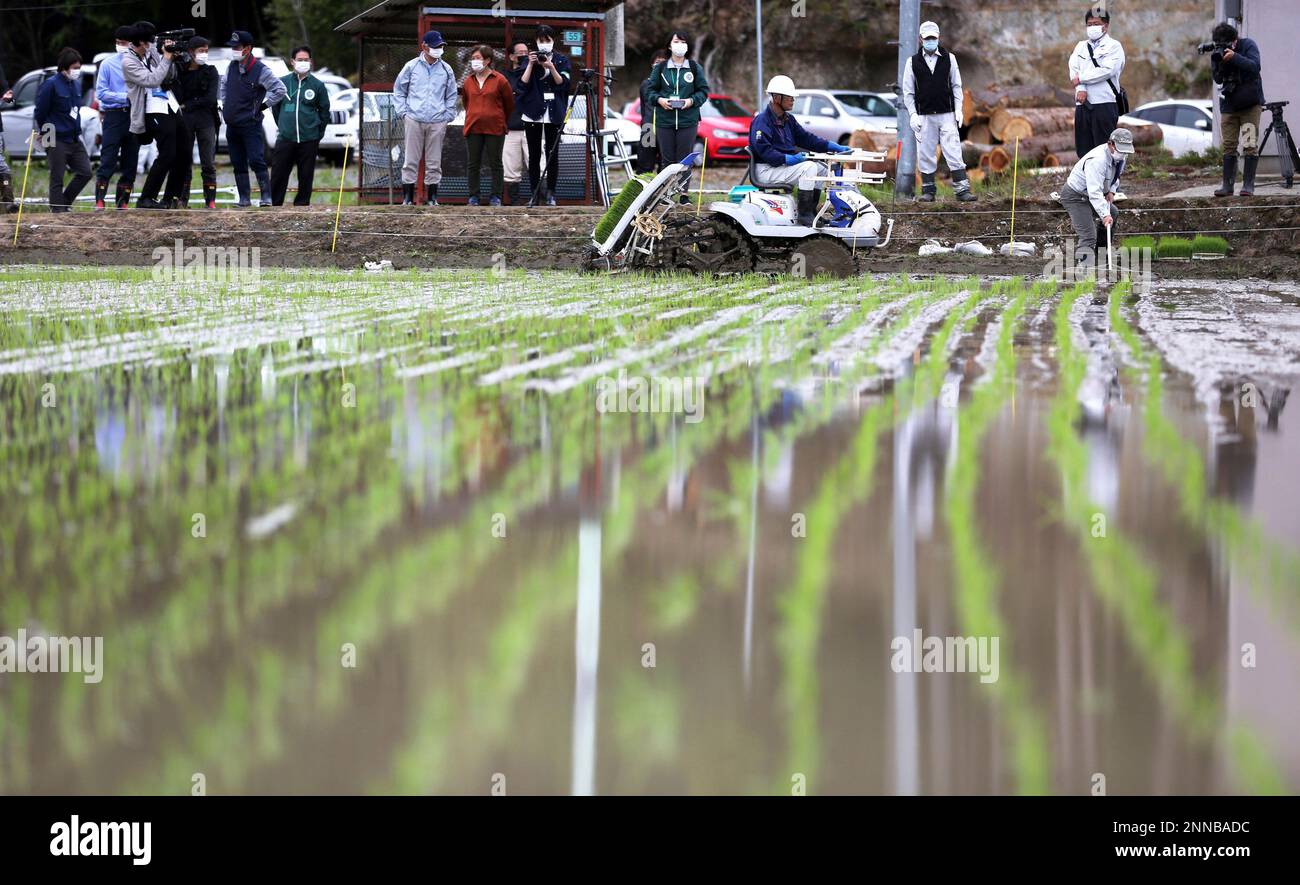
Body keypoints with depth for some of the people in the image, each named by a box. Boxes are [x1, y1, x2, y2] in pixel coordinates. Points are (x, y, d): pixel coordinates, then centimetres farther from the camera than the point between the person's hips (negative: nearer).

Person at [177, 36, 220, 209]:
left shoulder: (210, 72, 6)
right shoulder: (180, 71, 9)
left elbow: (210, 99, -3)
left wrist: (187, 105, -4)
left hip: (206, 119, -1)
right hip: (185, 119, 1)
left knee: (208, 163, -5)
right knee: (183, 160, 0)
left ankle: (210, 201, -6)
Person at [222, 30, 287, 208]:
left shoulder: (260, 70, -10)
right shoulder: (232, 66, 10)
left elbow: (280, 89, -10)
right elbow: (224, 86, 28)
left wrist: (262, 106, -8)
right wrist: (225, 105, 17)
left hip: (251, 124, -7)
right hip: (232, 125, 7)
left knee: (257, 161, -13)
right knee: (238, 164, 8)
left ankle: (266, 197, -12)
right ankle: (244, 198, 13)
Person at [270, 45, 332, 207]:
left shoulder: (318, 85, 3)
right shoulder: (282, 82, 4)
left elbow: (324, 111, 10)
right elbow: (275, 107, 16)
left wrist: (317, 133, 7)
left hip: (309, 140, 0)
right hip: (285, 139, 0)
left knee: (306, 176, 3)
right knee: (278, 174, -2)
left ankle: (302, 204, 12)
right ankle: (273, 204, 3)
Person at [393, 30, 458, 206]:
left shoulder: (446, 70, 8)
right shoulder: (411, 66, 5)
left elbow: (451, 96, 16)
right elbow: (399, 91, 12)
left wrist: (447, 117, 6)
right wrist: (403, 113, 2)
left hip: (437, 121, 1)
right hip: (414, 120, -1)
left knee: (434, 162, 3)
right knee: (411, 160, -2)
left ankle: (432, 197, 8)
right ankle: (408, 197, 1)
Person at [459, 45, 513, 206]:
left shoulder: (499, 81, -4)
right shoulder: (468, 81, 7)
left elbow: (510, 103, 5)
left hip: (495, 128, -3)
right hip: (473, 127, 3)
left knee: (495, 163, 1)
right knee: (474, 164, 5)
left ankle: (496, 197, 6)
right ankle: (473, 196, 10)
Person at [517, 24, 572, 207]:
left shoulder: (562, 61, 7)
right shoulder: (530, 59, 9)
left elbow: (564, 84, -4)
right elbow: (523, 83, -1)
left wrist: (551, 67, -16)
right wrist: (531, 65, -12)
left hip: (554, 114, -1)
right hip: (533, 113, 1)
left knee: (552, 154, -2)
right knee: (534, 155, 1)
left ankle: (550, 194, 2)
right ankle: (535, 193, 5)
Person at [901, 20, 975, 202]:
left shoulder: (949, 58, 7)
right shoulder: (913, 62, 5)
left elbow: (956, 85, 11)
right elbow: (908, 92, 7)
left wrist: (958, 110, 1)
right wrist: (913, 115, -3)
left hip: (947, 115, 0)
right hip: (924, 117, 0)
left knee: (954, 153, -7)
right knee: (925, 155, 1)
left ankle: (962, 189, -9)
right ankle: (928, 191, 10)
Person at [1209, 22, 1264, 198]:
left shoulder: (1248, 45, -8)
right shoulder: (1217, 53, -2)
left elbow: (1255, 67, -21)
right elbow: (1218, 79, -9)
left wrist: (1234, 57, -32)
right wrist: (1218, 62, -28)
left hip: (1250, 104, -3)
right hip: (1228, 107, 3)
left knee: (1250, 146, -9)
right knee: (1229, 147, 1)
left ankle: (1248, 185, -7)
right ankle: (1228, 185, 6)